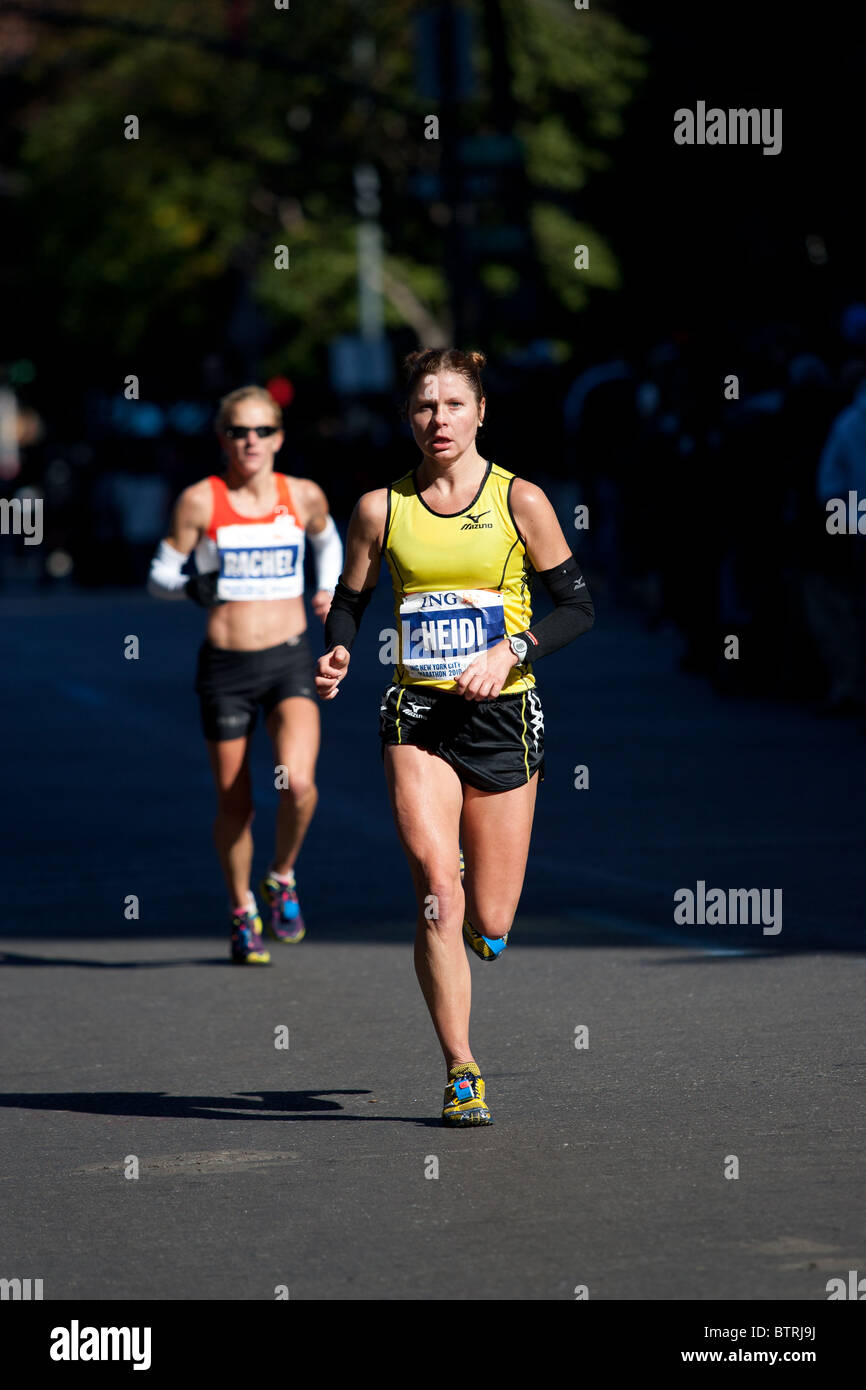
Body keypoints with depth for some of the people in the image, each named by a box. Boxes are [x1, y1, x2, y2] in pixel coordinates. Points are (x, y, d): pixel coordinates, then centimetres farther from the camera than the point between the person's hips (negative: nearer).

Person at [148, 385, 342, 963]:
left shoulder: (304, 496, 2)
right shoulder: (200, 501, -4)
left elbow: (326, 539, 25)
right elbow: (159, 576, 3)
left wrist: (330, 591, 9)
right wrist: (193, 587, -17)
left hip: (291, 659, 0)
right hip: (226, 662, 0)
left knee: (298, 783, -22)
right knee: (234, 804, 6)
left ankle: (283, 878, 7)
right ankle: (243, 913, 29)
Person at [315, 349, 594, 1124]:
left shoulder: (520, 501, -1)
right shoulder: (381, 508, 3)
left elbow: (579, 606, 2)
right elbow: (350, 602, 13)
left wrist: (510, 651, -14)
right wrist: (336, 654, -8)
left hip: (503, 715, 0)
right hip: (419, 715, 0)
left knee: (490, 925, 3)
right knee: (437, 893, -16)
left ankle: (477, 900, 42)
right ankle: (461, 1073, -7)